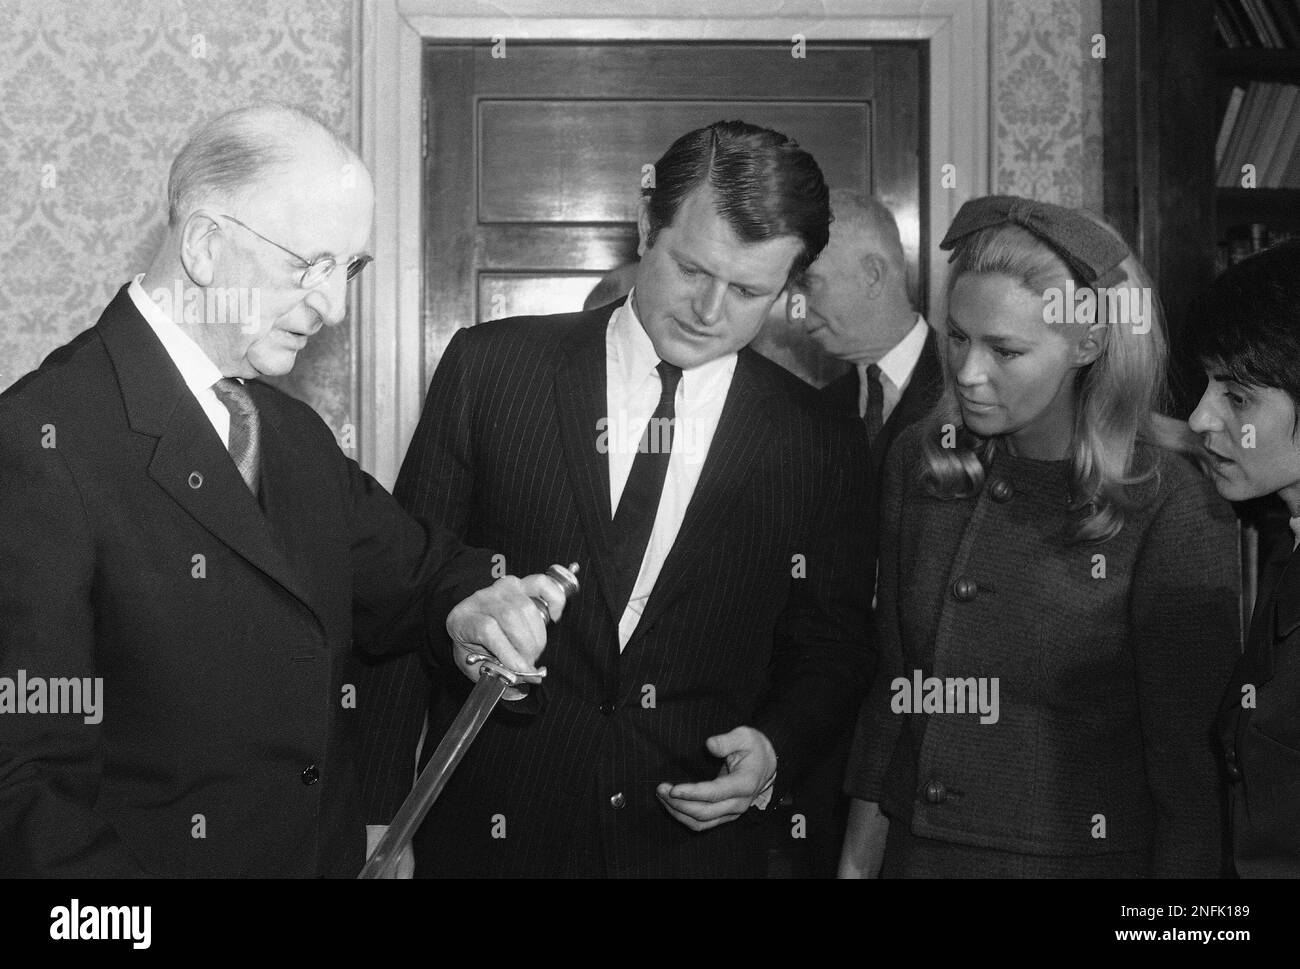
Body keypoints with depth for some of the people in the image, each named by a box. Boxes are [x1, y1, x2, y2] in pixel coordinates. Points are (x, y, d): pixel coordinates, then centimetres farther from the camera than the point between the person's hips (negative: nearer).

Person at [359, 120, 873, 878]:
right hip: (487, 833, 0)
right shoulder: (489, 368, -5)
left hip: (699, 839, 1)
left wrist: (774, 751, -11)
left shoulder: (820, 447, -3)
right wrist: (381, 814, -5)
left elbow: (830, 654, 8)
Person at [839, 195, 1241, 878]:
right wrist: (858, 855, 4)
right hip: (916, 849, 4)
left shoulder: (1174, 508, -17)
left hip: (1083, 856, -4)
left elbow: (1189, 761, -12)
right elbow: (891, 682, 5)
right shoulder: (921, 459, -2)